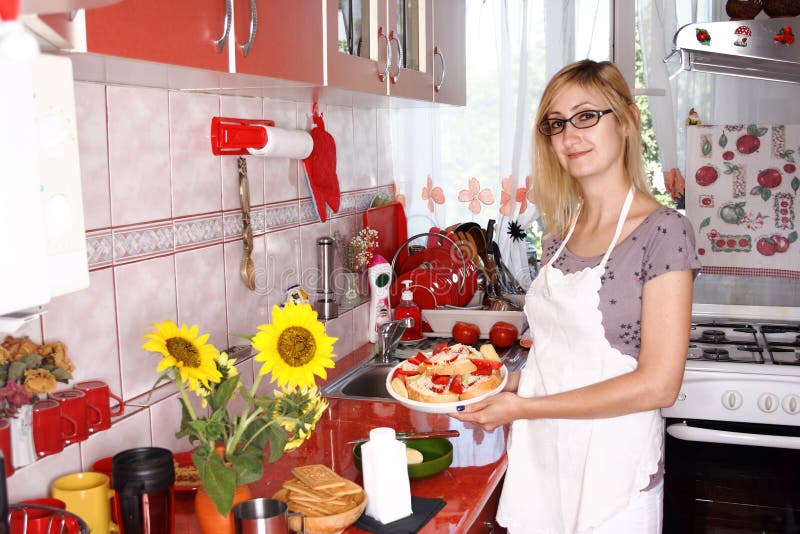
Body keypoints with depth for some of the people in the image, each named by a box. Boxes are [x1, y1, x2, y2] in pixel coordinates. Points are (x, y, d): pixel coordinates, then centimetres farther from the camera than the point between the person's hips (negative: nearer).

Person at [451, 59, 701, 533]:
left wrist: (522, 407, -17)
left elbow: (658, 384, -18)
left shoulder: (663, 231, -13)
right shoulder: (561, 233, 5)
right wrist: (507, 385, -3)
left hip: (610, 471, -5)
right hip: (538, 460, 6)